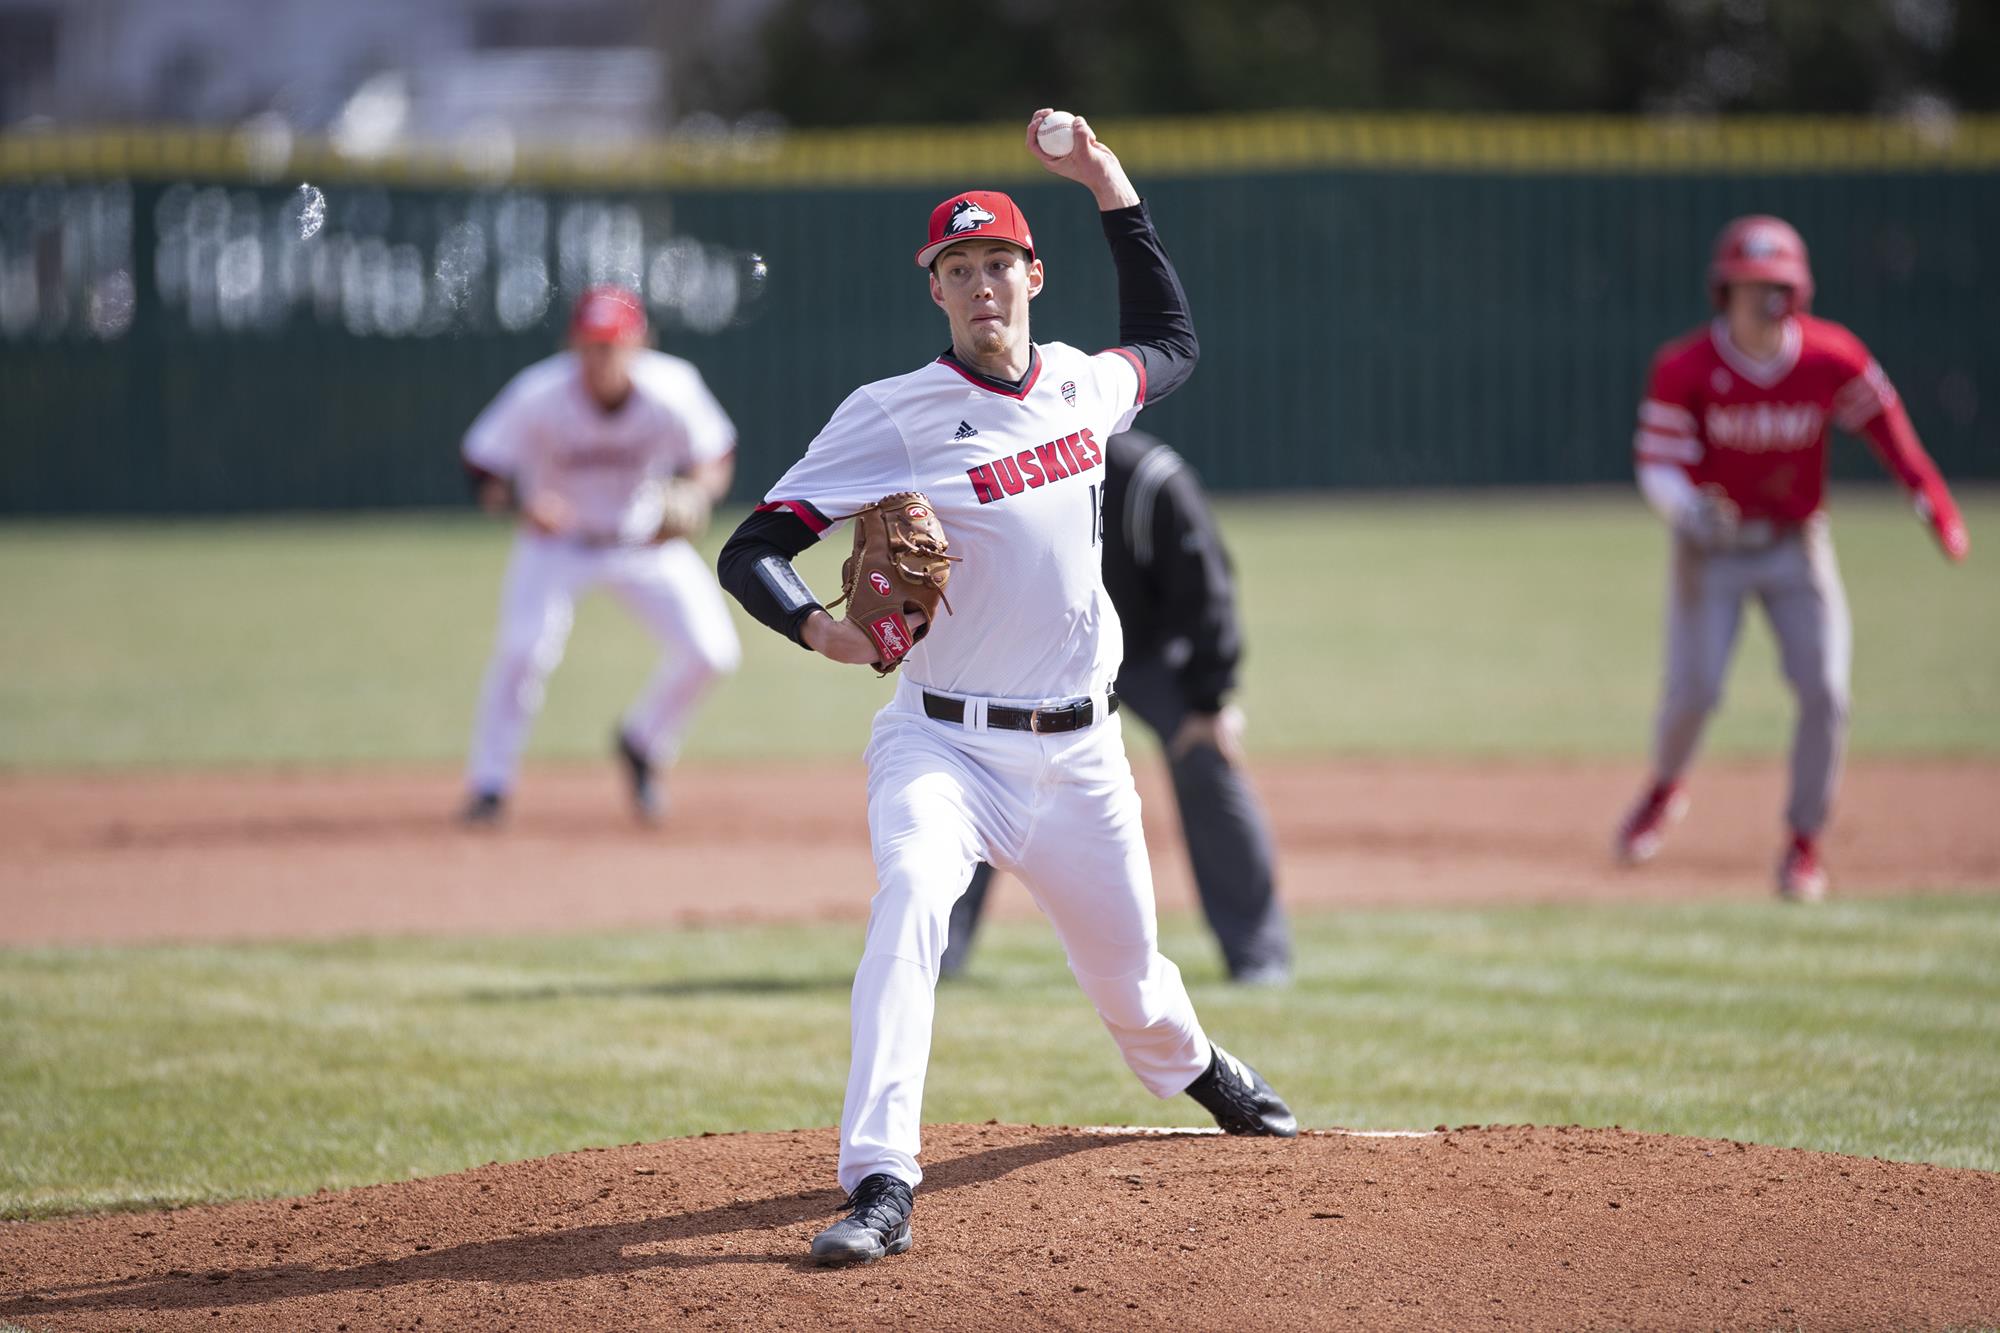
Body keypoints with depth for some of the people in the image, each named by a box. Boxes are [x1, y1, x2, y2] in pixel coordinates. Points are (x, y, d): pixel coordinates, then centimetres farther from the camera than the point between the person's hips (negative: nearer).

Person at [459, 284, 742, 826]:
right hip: (558, 538, -2)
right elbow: (484, 470, -16)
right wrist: (521, 504, -38)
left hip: (647, 541, 2)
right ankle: (489, 784, -6)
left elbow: (715, 457, -7)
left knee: (711, 651, -10)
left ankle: (641, 742, 19)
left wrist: (694, 498, -29)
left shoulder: (673, 389, -21)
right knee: (523, 649, -25)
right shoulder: (538, 397, -25)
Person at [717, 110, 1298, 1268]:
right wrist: (815, 625, -37)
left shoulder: (1084, 386, 5)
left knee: (1127, 966, 18)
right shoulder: (895, 415, -11)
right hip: (946, 744, -4)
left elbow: (1171, 342, 29)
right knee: (911, 899, -33)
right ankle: (880, 1182, -36)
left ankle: (1190, 1067, 55)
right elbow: (754, 549, -15)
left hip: (1079, 750, 4)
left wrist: (1114, 192, 20)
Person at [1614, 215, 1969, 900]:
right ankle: (1664, 792, 29)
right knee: (1692, 693, -5)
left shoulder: (1830, 359, -13)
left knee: (1825, 692, -10)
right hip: (1711, 549, -1)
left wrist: (1936, 508, -7)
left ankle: (1804, 842, 6)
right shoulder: (1686, 368, -18)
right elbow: (1658, 465, -16)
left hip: (1796, 547, 1)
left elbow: (1884, 424, 0)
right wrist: (1691, 510, -38)